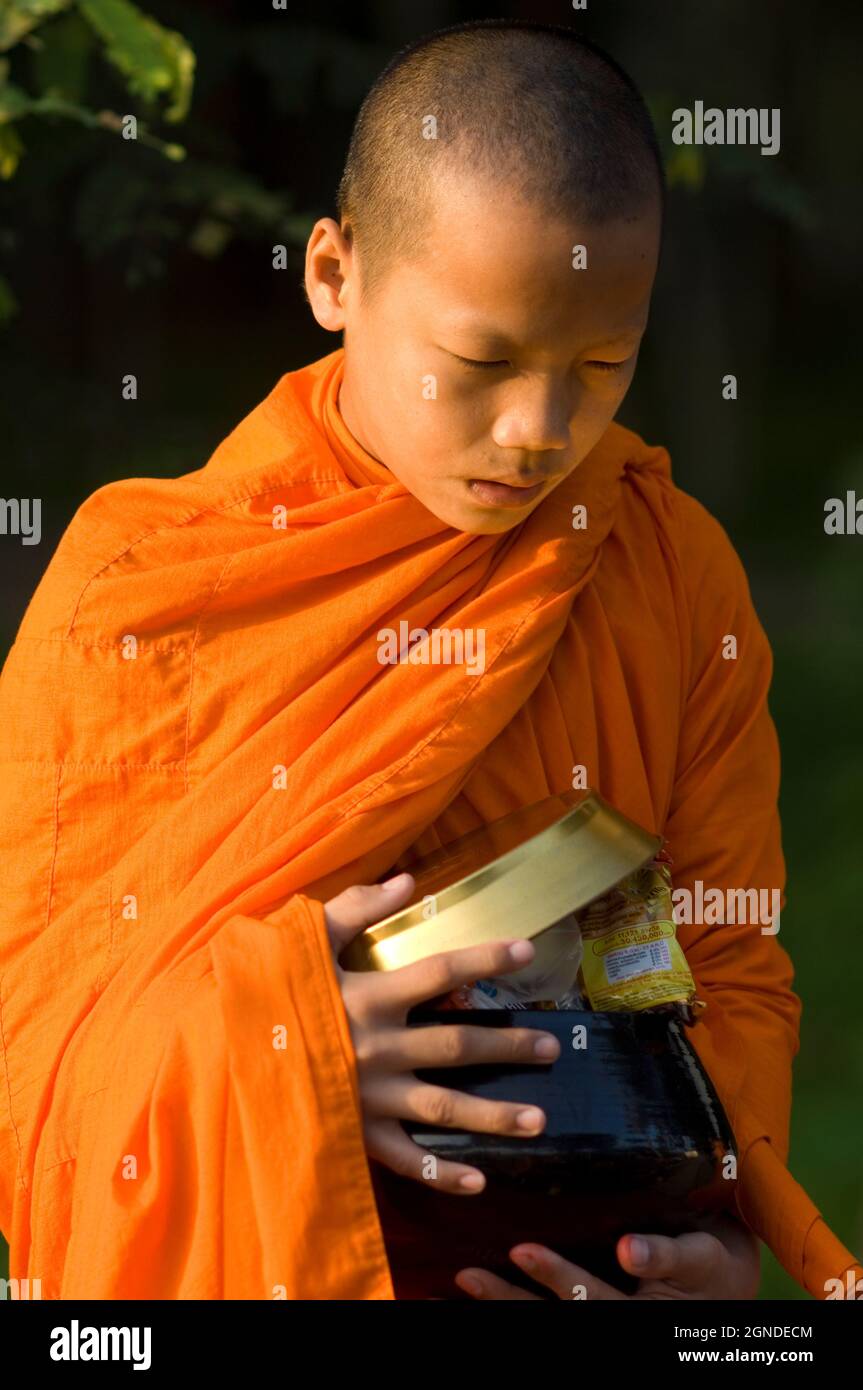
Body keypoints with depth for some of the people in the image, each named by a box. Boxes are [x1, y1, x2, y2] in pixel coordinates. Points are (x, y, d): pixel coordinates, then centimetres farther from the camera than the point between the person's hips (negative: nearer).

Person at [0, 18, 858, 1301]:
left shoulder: (682, 576, -6)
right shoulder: (136, 591, -13)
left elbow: (733, 965, -1)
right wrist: (248, 1031, -31)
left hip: (580, 1260, 2)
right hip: (207, 1259, -2)